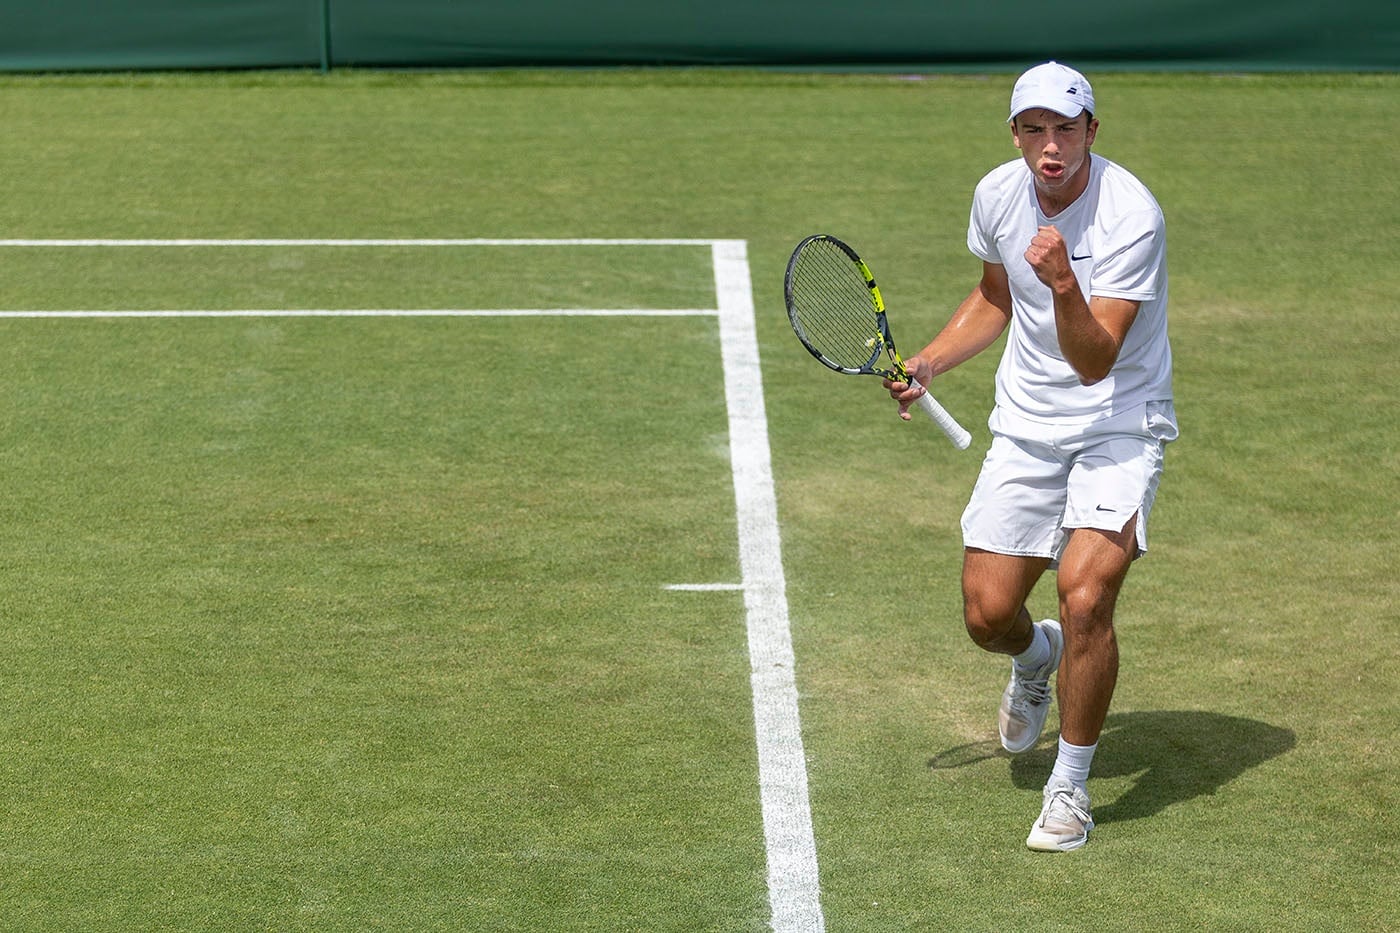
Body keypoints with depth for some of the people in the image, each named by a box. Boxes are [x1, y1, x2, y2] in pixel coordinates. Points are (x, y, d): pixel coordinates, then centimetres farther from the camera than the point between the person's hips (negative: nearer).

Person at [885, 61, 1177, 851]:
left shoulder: (1131, 216, -22)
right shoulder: (997, 195, -4)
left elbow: (1095, 361, -27)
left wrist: (1064, 285, -43)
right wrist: (928, 363, 6)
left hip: (1119, 423, -5)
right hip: (1027, 425, 5)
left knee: (1085, 593, -24)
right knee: (988, 615, 0)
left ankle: (1071, 790, -5)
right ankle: (1036, 657, 40)